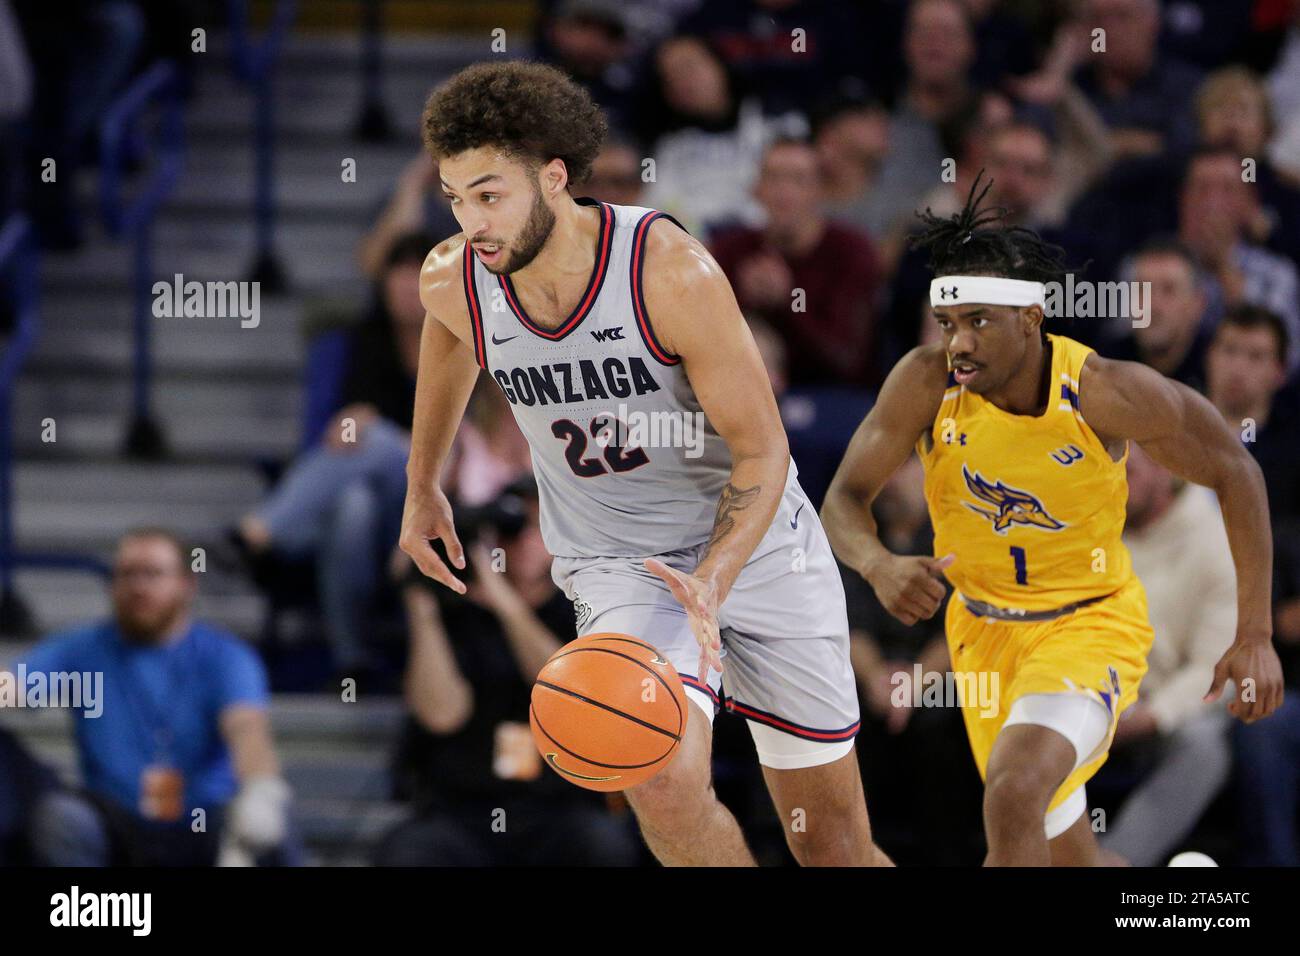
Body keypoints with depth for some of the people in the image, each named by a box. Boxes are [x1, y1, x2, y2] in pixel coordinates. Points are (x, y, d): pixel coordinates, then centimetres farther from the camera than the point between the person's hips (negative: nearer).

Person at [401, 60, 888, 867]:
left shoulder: (672, 272, -26)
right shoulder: (455, 282, -13)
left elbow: (762, 452, -20)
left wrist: (710, 582, -36)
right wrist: (423, 485, 26)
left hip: (756, 544, -2)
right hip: (618, 568, 2)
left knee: (835, 844, 5)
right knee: (666, 786, -28)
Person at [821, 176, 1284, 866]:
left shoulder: (1106, 393, -25)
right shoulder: (927, 383, -19)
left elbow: (1235, 475, -11)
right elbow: (844, 499, -11)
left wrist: (1255, 636, -12)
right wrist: (878, 565, -36)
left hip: (1093, 623, -4)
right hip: (983, 627, 4)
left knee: (1014, 801, -32)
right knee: (1064, 856, 17)